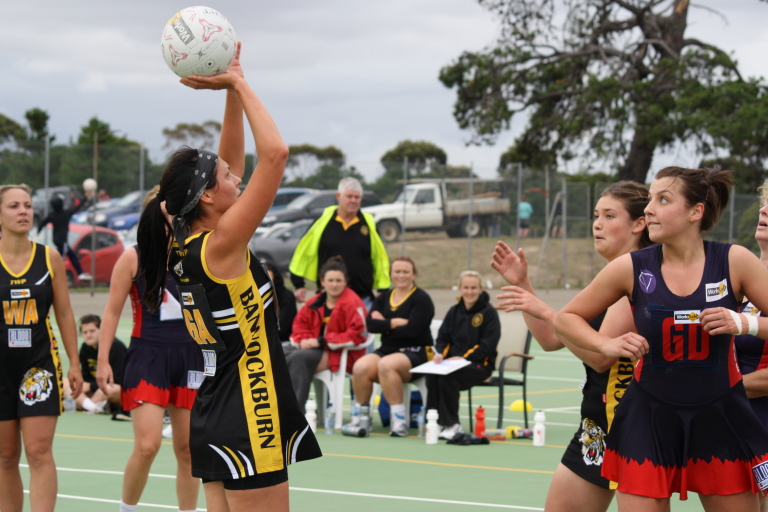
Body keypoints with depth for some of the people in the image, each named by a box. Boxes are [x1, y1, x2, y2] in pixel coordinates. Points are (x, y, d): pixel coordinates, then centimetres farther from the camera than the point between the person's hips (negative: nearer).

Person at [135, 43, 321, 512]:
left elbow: (234, 158, 18)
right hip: (248, 425, -9)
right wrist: (238, 83, -11)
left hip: (213, 420, 9)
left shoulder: (185, 246, 8)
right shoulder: (220, 245, -15)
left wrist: (232, 87, 12)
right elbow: (275, 153, -21)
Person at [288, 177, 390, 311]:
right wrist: (299, 284, 4)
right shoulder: (323, 221, -1)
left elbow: (381, 258, 10)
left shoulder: (369, 224, 4)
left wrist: (384, 292, 6)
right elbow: (302, 252, 6)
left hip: (363, 299, 1)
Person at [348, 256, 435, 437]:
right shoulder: (384, 298, 16)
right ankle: (359, 418, -12)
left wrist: (385, 325, -4)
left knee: (386, 365, -36)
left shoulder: (421, 299, -1)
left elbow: (412, 329, -16)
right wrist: (396, 322, -11)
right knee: (360, 366, -26)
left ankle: (400, 420, -29)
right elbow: (370, 324, 0)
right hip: (387, 350, 5)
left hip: (415, 353, -5)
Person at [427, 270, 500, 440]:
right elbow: (442, 338, 15)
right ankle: (436, 421, -21)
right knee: (431, 375, -27)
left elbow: (488, 344, -10)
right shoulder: (454, 312, 16)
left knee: (448, 377, -32)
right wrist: (440, 353, -9)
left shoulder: (488, 312, -2)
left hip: (480, 364, -5)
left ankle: (451, 424, -22)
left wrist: (464, 358, -18)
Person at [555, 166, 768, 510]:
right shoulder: (631, 268, -5)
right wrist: (607, 344, -10)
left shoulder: (734, 261, -7)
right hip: (649, 419, 0)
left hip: (721, 419, 0)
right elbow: (566, 318, 6)